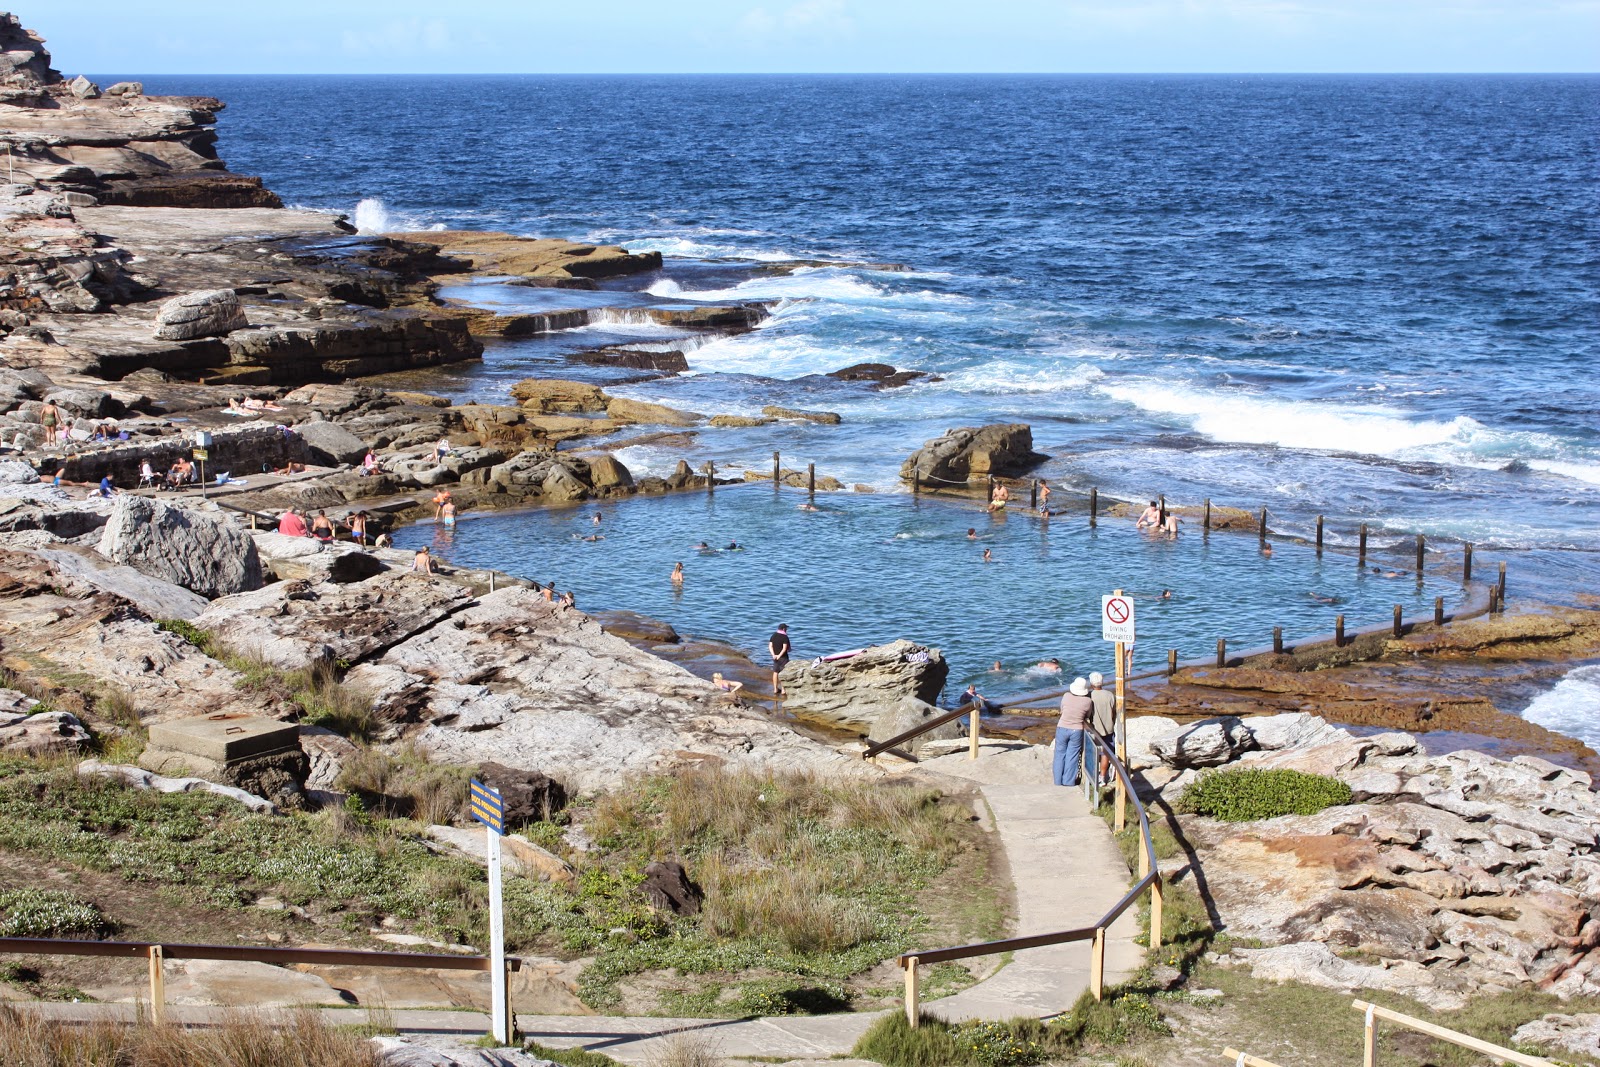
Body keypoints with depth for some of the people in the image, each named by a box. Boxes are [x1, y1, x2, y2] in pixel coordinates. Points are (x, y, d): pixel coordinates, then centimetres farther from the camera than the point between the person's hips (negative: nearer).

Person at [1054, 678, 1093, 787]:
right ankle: (1068, 781, 16)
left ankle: (1058, 781, 19)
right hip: (1076, 731, -1)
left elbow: (1062, 710, 5)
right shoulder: (1088, 701, -11)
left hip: (1062, 729, 1)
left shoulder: (1066, 696, -9)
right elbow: (1087, 716, 5)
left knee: (1060, 754, 13)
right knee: (1072, 756, 11)